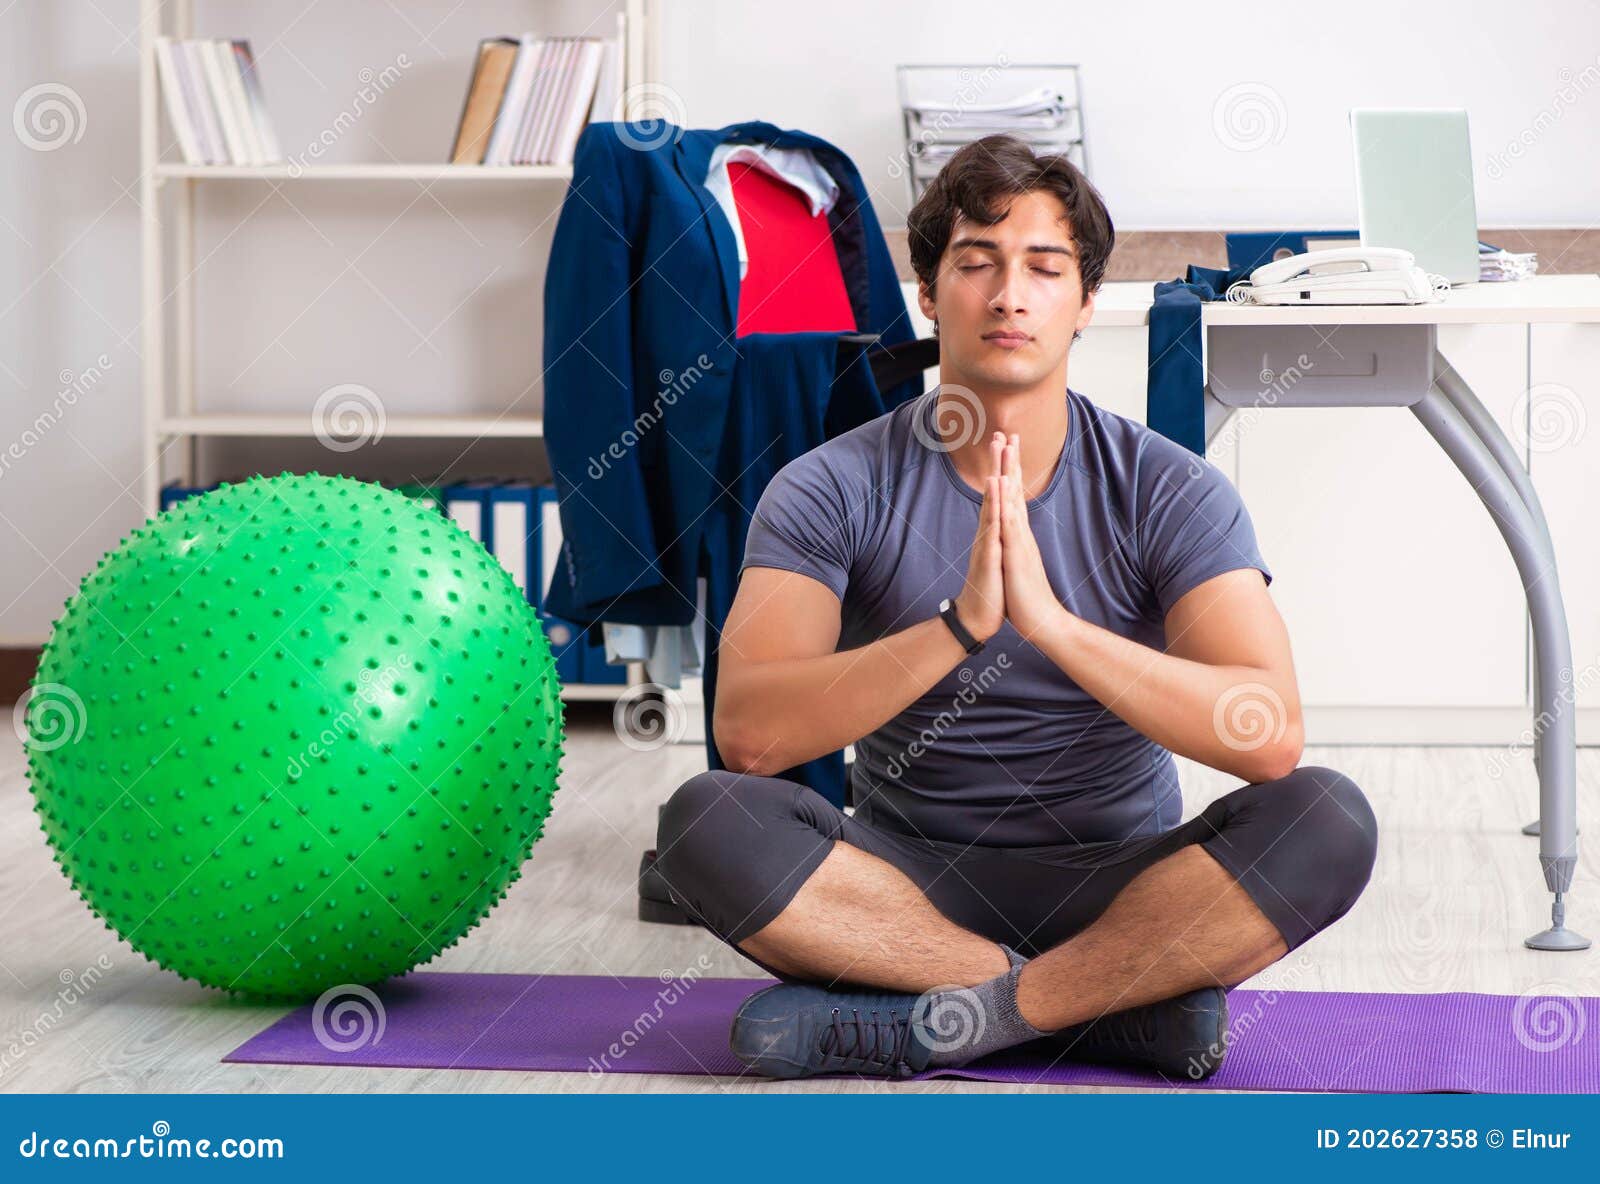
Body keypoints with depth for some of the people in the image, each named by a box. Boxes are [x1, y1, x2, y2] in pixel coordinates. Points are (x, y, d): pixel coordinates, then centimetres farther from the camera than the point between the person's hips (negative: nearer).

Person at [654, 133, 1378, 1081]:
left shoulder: (1171, 493, -7)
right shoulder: (834, 489, -7)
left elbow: (1270, 738, -22)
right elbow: (750, 732, -22)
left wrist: (1050, 620, -34)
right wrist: (959, 626, -35)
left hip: (1119, 887, 0)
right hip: (913, 883, 0)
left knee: (1327, 821, -27)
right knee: (708, 824, -28)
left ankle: (925, 1024, -25)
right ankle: (1123, 999, -23)